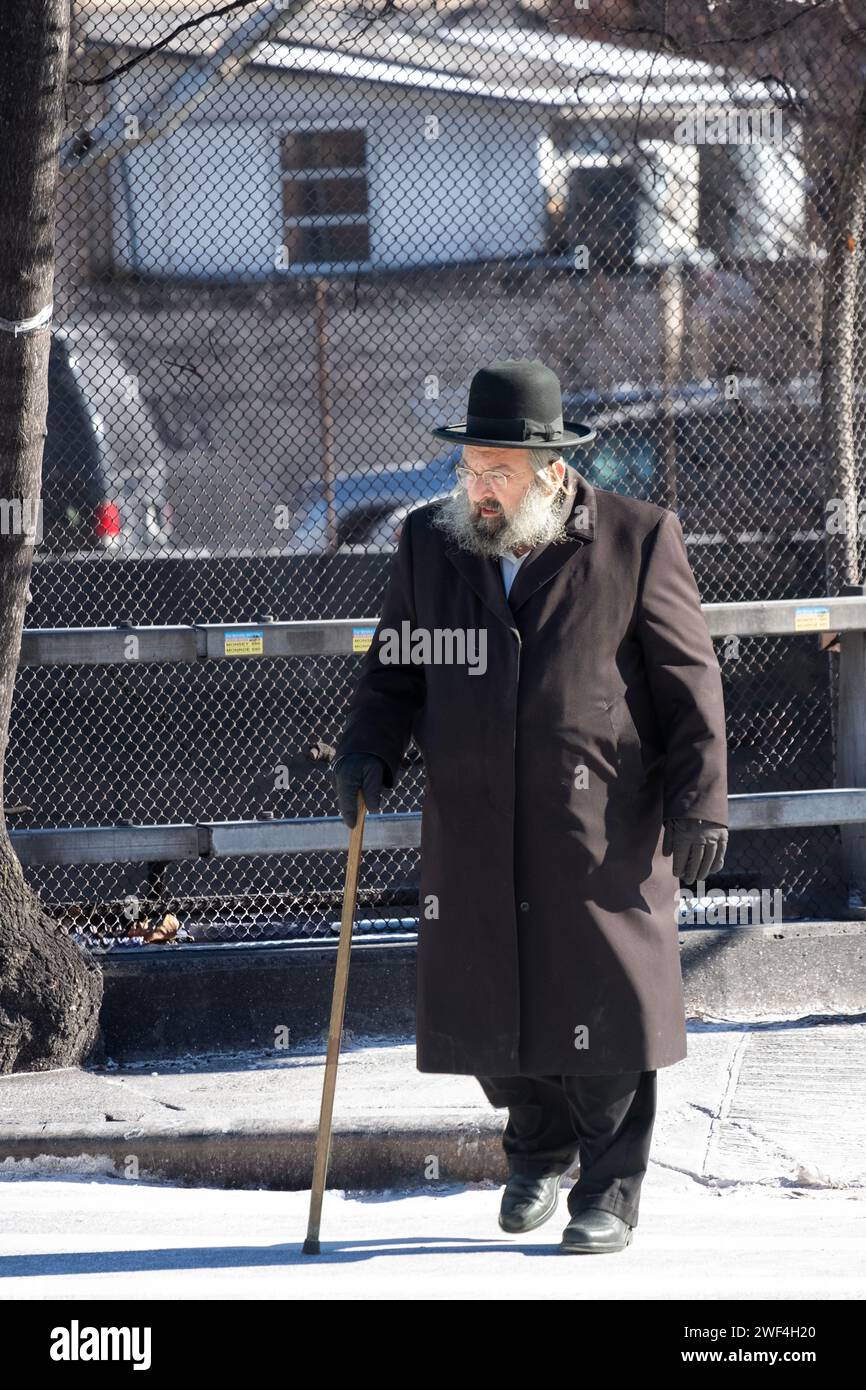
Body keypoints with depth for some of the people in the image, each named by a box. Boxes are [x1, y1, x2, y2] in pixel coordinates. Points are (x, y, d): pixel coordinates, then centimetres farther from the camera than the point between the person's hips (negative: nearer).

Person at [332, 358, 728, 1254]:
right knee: (486, 1006, 4)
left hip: (600, 822, -3)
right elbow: (395, 666, 16)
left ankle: (609, 1193, 11)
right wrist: (367, 751, -2)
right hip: (472, 827, 3)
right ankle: (540, 1148, 30)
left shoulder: (636, 541, -1)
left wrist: (699, 801, -5)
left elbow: (689, 681, 1)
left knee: (606, 1008, -3)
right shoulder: (429, 543, 9)